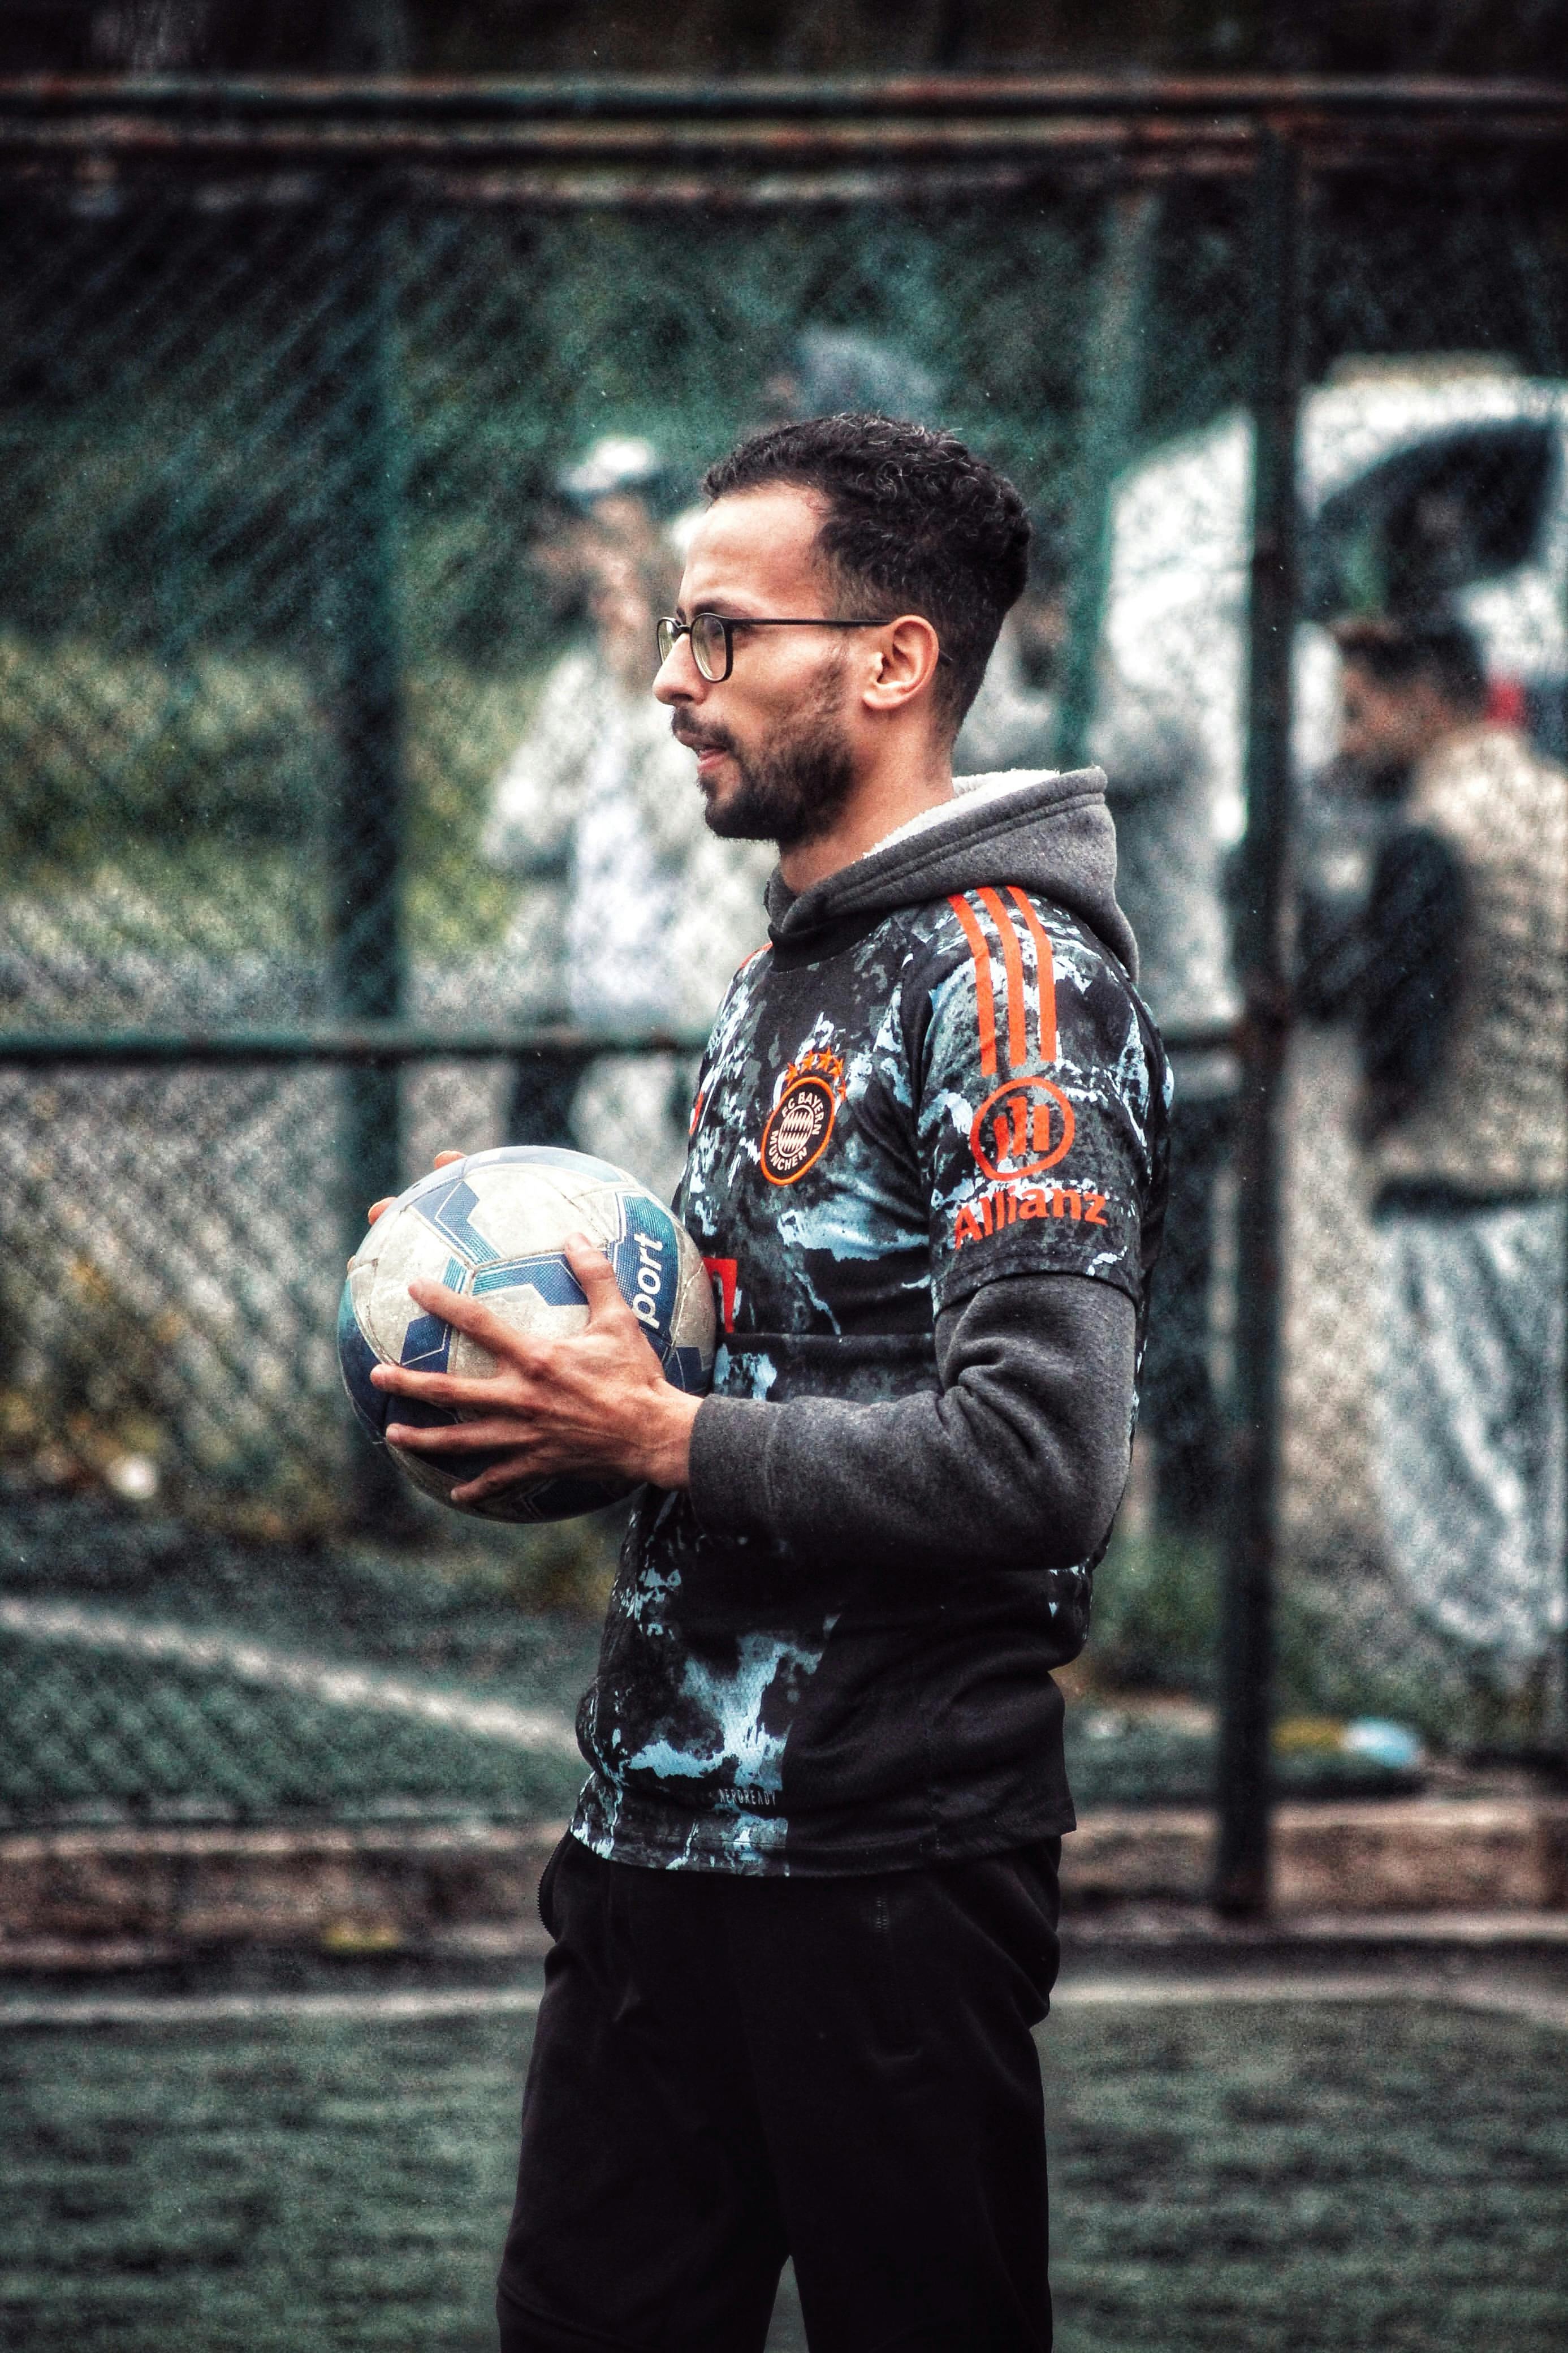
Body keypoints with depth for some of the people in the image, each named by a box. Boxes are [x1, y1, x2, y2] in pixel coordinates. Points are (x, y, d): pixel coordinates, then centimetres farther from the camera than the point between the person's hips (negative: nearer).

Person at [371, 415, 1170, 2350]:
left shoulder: (1010, 976, -14)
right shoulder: (782, 971, 17)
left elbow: (1035, 1455, -23)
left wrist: (664, 1444, -18)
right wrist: (566, 1359, 8)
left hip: (889, 1856, -9)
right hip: (654, 1831, 9)